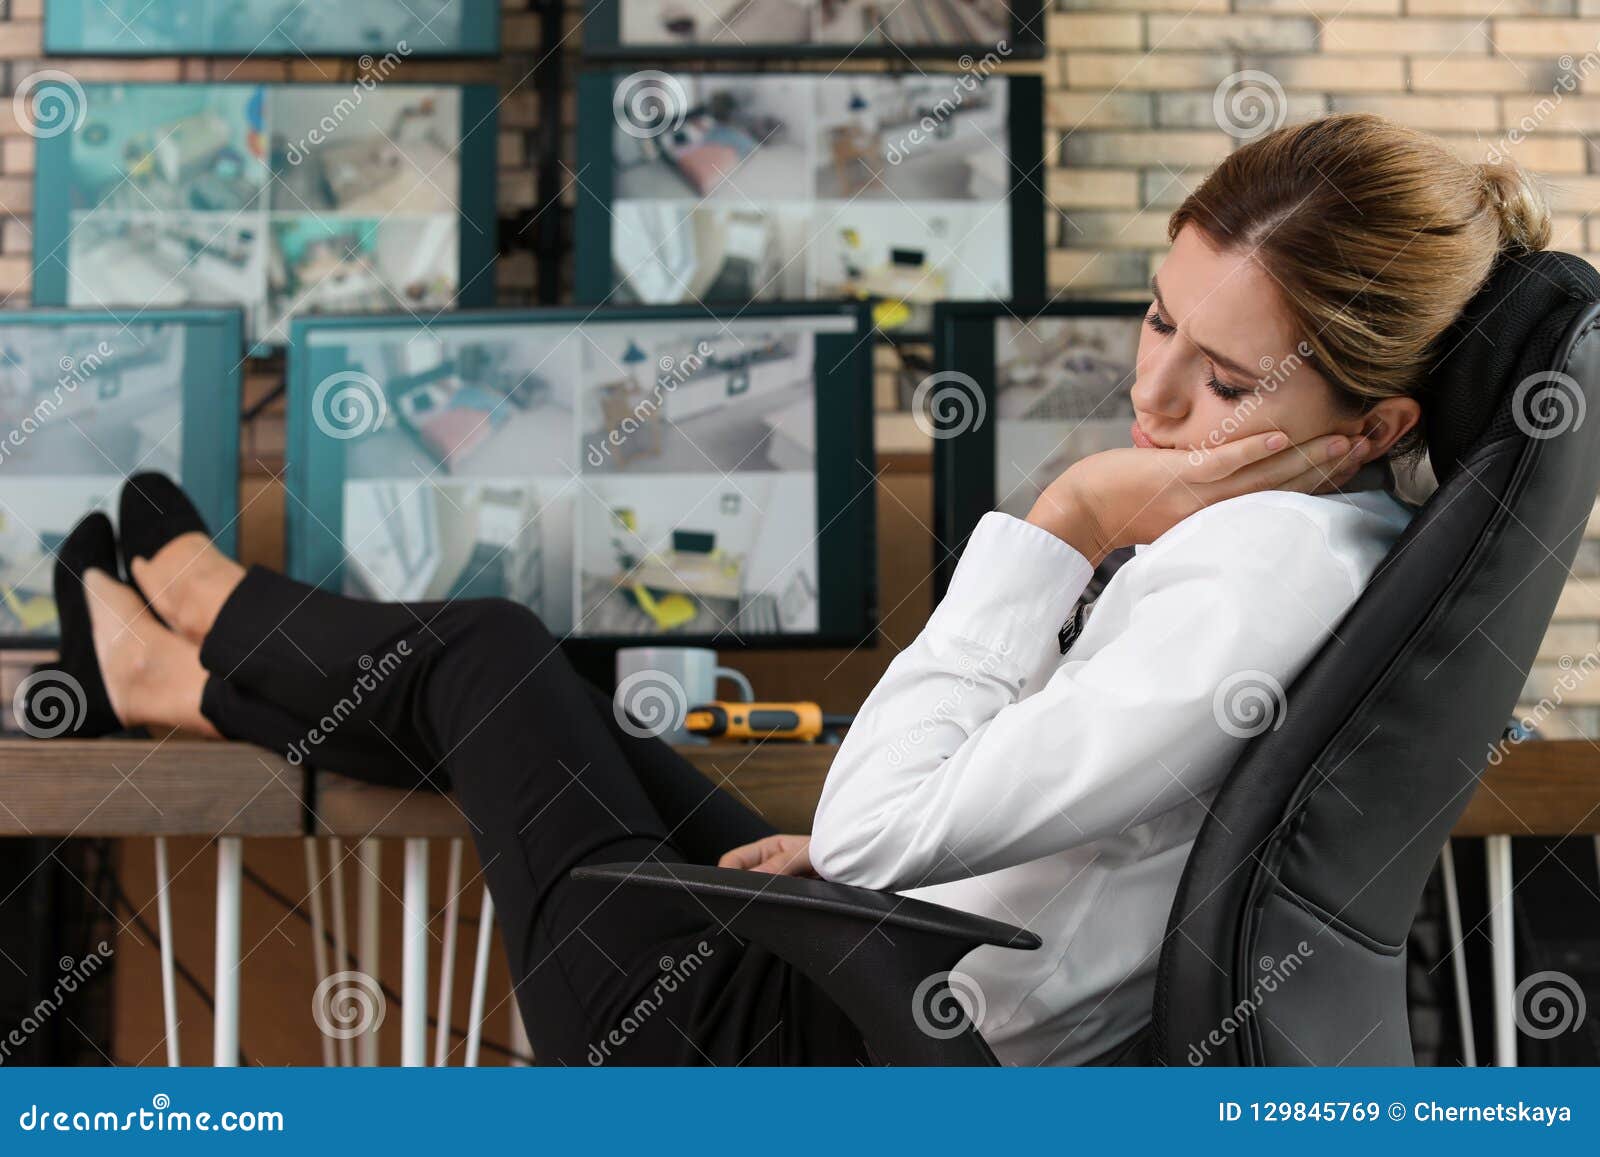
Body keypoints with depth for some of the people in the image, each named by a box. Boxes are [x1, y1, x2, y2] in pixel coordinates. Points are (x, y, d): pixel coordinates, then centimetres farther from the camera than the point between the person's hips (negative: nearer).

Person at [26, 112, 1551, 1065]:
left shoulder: (1256, 579, -31)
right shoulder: (1320, 531, -1)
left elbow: (876, 825, -31)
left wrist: (1062, 530, -26)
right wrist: (856, 839, 8)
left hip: (809, 1080, -8)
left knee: (485, 652, 10)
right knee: (507, 665, 21)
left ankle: (197, 668, 40)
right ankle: (219, 664, 48)